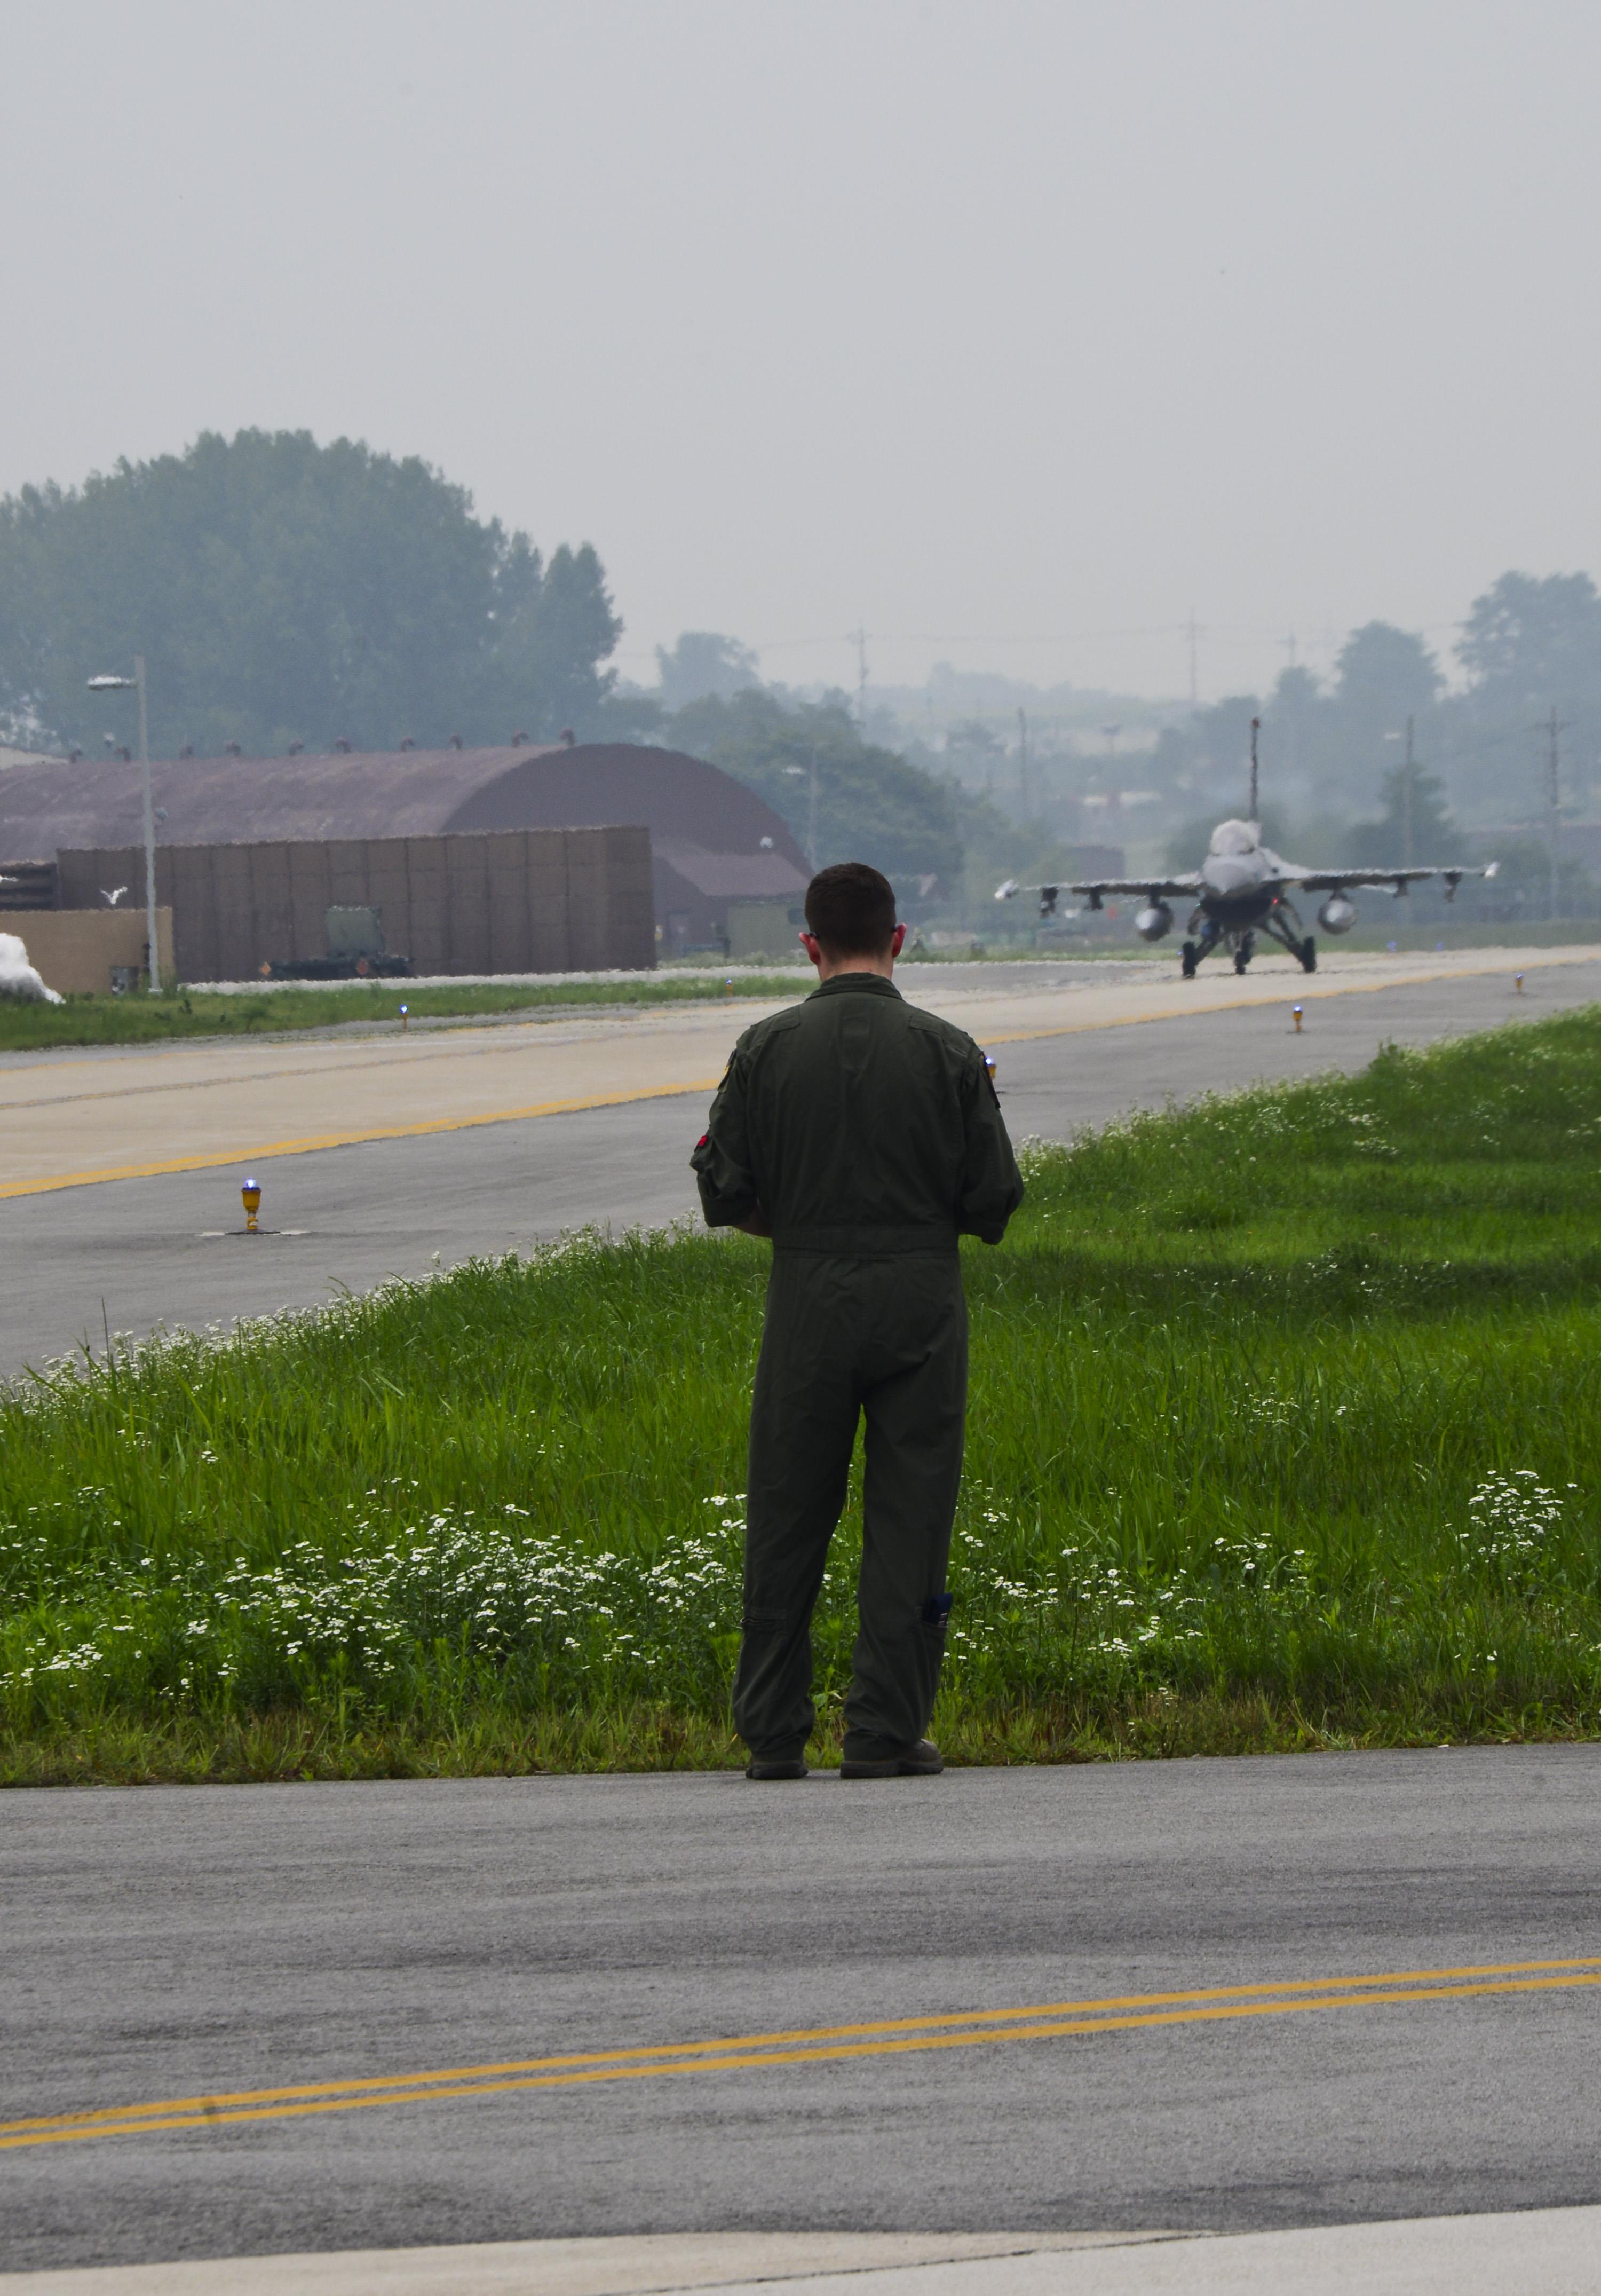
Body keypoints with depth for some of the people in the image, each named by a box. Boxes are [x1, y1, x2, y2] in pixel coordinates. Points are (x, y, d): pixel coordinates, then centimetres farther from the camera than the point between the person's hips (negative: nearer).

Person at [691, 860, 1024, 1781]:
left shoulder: (767, 1049, -2)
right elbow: (994, 1202, -3)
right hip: (921, 1300, -1)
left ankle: (774, 1734, 11)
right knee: (908, 1523, 4)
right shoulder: (948, 1052, -4)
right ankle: (885, 1733, 2)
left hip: (808, 1299, 1)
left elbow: (726, 1196, -2)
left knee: (787, 1523, 9)